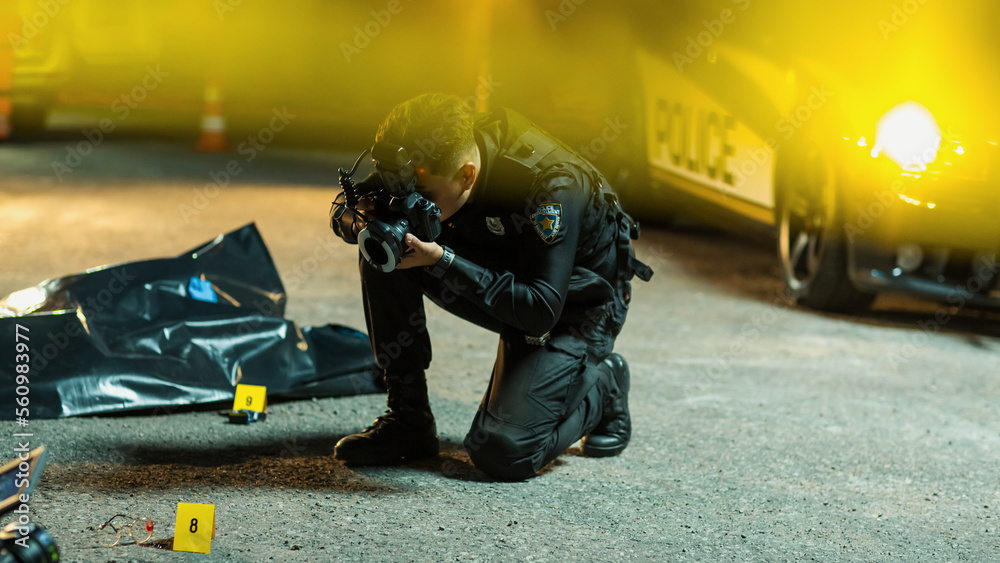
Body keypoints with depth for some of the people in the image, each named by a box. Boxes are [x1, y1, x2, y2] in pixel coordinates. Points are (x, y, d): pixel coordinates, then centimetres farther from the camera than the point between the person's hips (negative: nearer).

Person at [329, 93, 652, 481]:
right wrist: (361, 224, -31)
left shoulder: (552, 187, -35)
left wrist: (442, 261, -42)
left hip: (574, 308, -6)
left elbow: (541, 312, -37)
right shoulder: (432, 160, -18)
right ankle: (408, 420, -6)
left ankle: (601, 384, 9)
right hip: (503, 278, 6)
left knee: (501, 453, -22)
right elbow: (347, 207, -6)